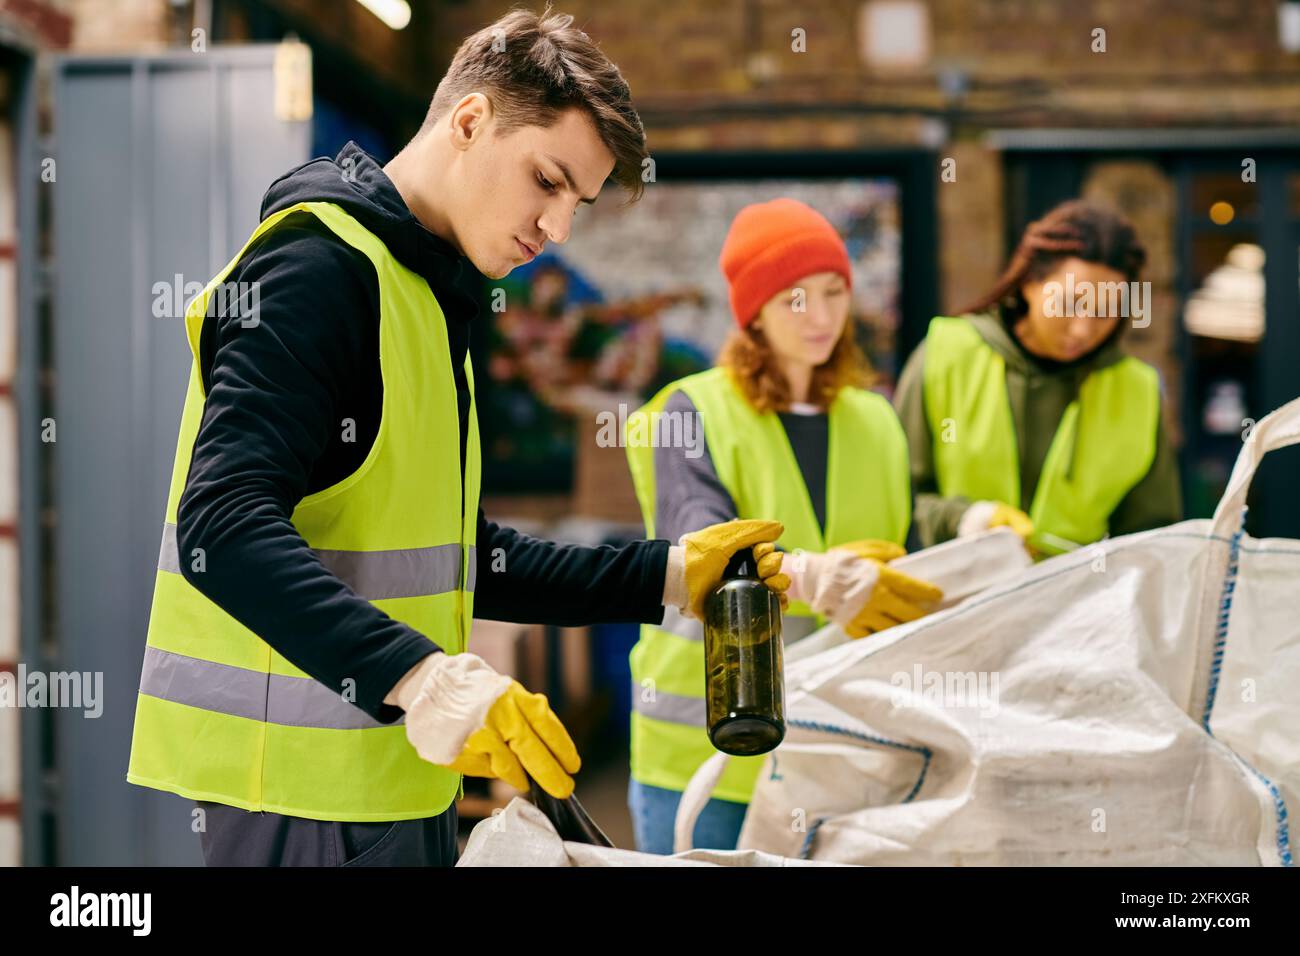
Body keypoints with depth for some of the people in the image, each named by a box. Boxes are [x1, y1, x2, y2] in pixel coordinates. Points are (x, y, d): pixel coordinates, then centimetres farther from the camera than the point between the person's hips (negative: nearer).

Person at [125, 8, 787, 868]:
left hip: (393, 780, 9)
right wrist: (418, 676, -34)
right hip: (305, 782, -9)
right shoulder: (322, 264, -14)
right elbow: (225, 528, -25)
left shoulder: (423, 295, 17)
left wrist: (668, 574, 11)